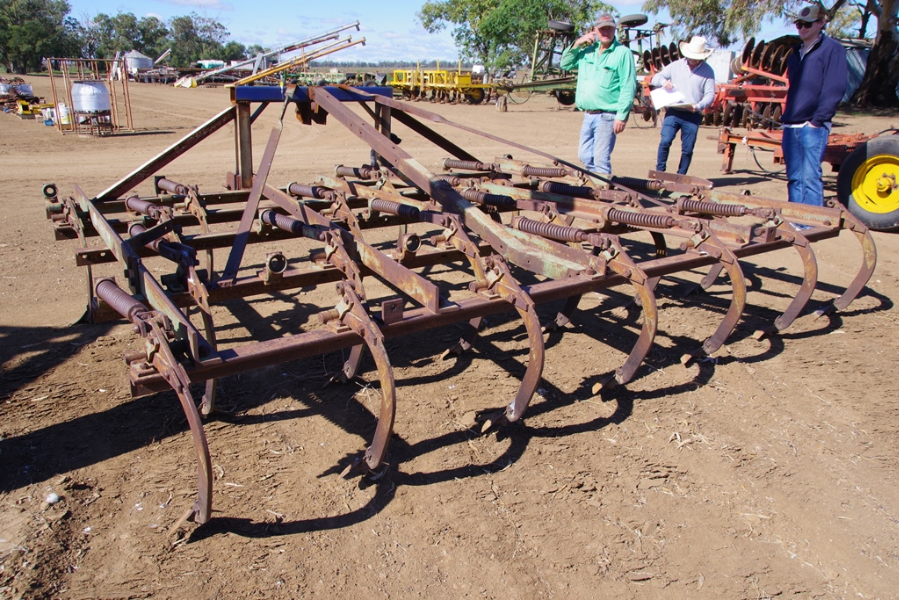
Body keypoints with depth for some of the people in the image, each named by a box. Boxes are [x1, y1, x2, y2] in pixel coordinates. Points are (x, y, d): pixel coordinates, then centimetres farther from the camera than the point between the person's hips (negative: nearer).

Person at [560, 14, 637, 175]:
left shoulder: (623, 53, -7)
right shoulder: (587, 51, 14)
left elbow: (628, 87, -12)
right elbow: (566, 64, 20)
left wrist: (622, 116, -18)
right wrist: (577, 44, 5)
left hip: (607, 116, -7)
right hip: (588, 115, 7)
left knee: (601, 159, -10)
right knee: (585, 156, 13)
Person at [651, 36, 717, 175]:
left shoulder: (708, 71, 6)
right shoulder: (675, 66, 9)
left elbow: (710, 94, 1)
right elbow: (655, 78, 10)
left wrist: (699, 106, -19)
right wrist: (663, 81, -15)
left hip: (693, 116, 0)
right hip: (673, 112, 0)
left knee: (687, 149, 3)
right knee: (665, 141, -18)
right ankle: (659, 172, -5)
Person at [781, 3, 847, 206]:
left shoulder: (832, 49, -1)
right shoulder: (796, 53, 20)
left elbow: (834, 90, -9)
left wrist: (817, 120, -14)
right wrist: (786, 117, 12)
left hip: (813, 127, -7)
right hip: (791, 126, 7)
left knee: (810, 177, -9)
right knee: (794, 177, 8)